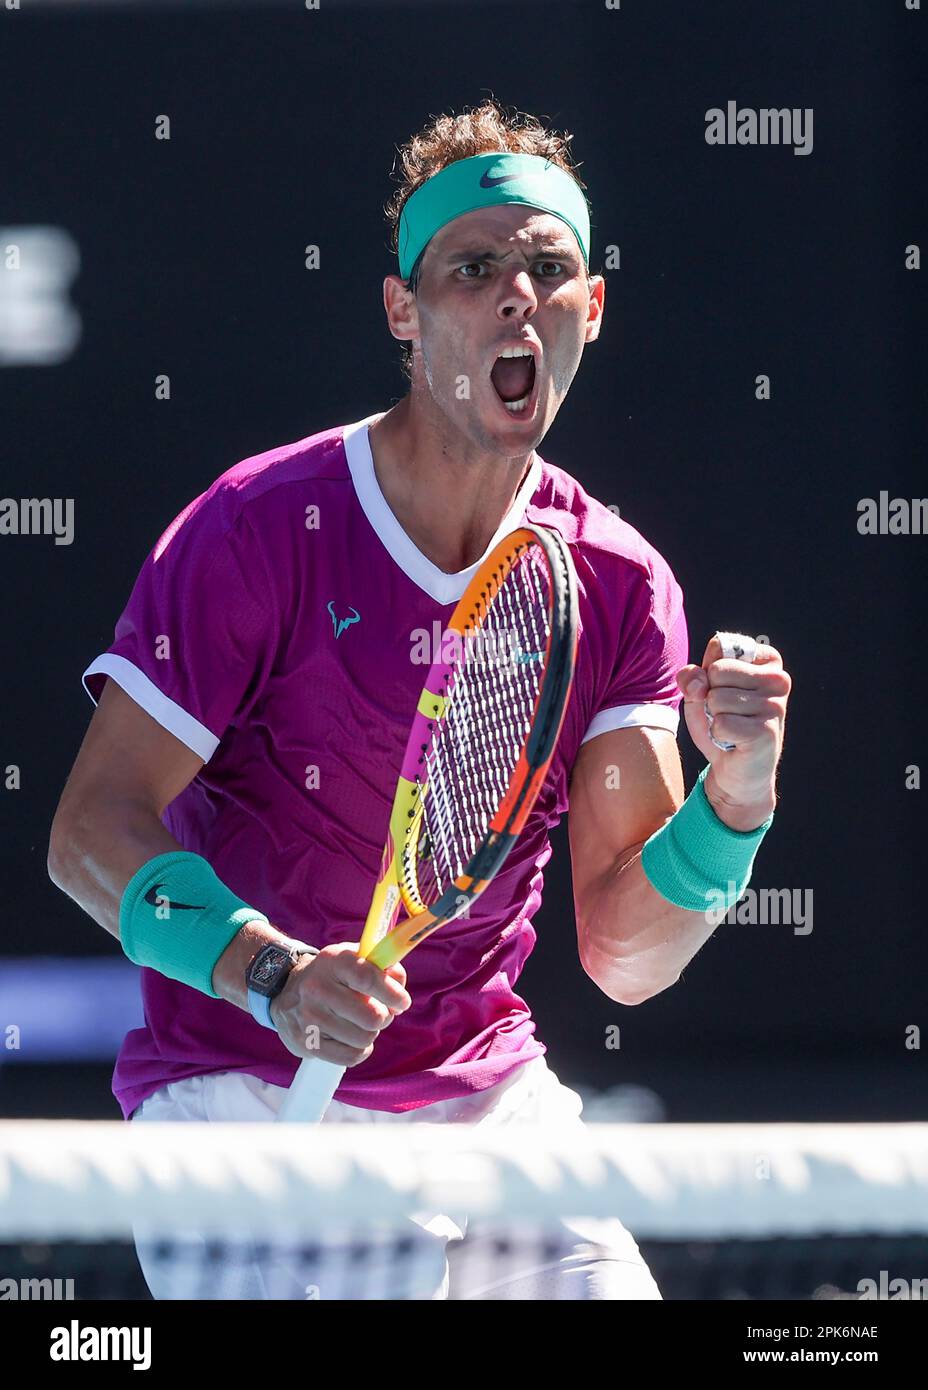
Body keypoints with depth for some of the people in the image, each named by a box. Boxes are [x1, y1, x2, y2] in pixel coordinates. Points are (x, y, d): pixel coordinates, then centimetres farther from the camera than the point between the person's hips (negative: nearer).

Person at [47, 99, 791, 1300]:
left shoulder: (620, 585, 1)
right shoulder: (259, 532, -11)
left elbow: (624, 957, -2)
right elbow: (92, 830, -13)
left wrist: (731, 800, -21)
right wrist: (273, 975, -29)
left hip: (489, 1099, 4)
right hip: (244, 1092, -4)